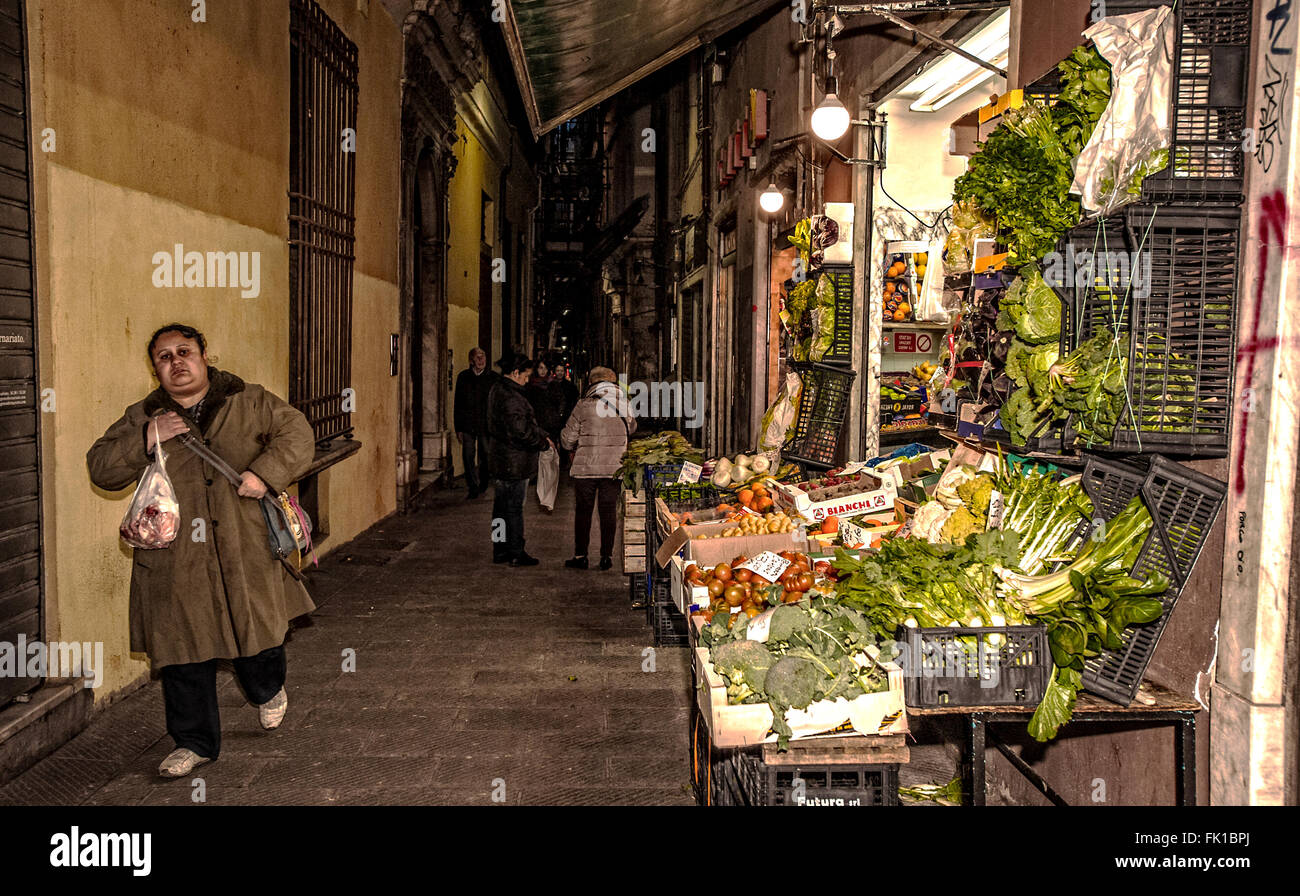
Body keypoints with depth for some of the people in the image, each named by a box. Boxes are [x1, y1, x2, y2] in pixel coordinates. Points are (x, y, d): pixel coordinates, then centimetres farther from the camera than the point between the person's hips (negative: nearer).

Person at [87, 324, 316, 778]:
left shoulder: (251, 402, 3)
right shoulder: (140, 418, 7)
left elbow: (297, 434, -1)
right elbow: (100, 468, 4)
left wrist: (264, 472, -17)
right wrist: (145, 441, -14)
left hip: (246, 553, -1)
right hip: (175, 560, 1)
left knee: (259, 631, 11)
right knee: (184, 653, 6)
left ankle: (268, 691, 46)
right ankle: (195, 741, 22)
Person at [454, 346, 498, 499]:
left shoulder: (492, 377, 1)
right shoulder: (463, 377, 4)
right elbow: (458, 404, 7)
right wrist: (458, 428, 3)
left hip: (486, 425, -1)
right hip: (468, 425, 1)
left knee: (485, 458, 7)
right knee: (468, 458, 0)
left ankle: (483, 485, 27)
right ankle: (473, 489, 10)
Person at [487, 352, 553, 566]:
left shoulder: (497, 389, 12)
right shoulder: (511, 396, -21)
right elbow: (520, 430, -26)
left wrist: (542, 435, 9)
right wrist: (543, 440, -11)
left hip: (499, 459, 10)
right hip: (514, 462, -10)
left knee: (501, 506, 15)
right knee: (514, 508, -1)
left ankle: (500, 550, 23)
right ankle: (516, 554, 7)